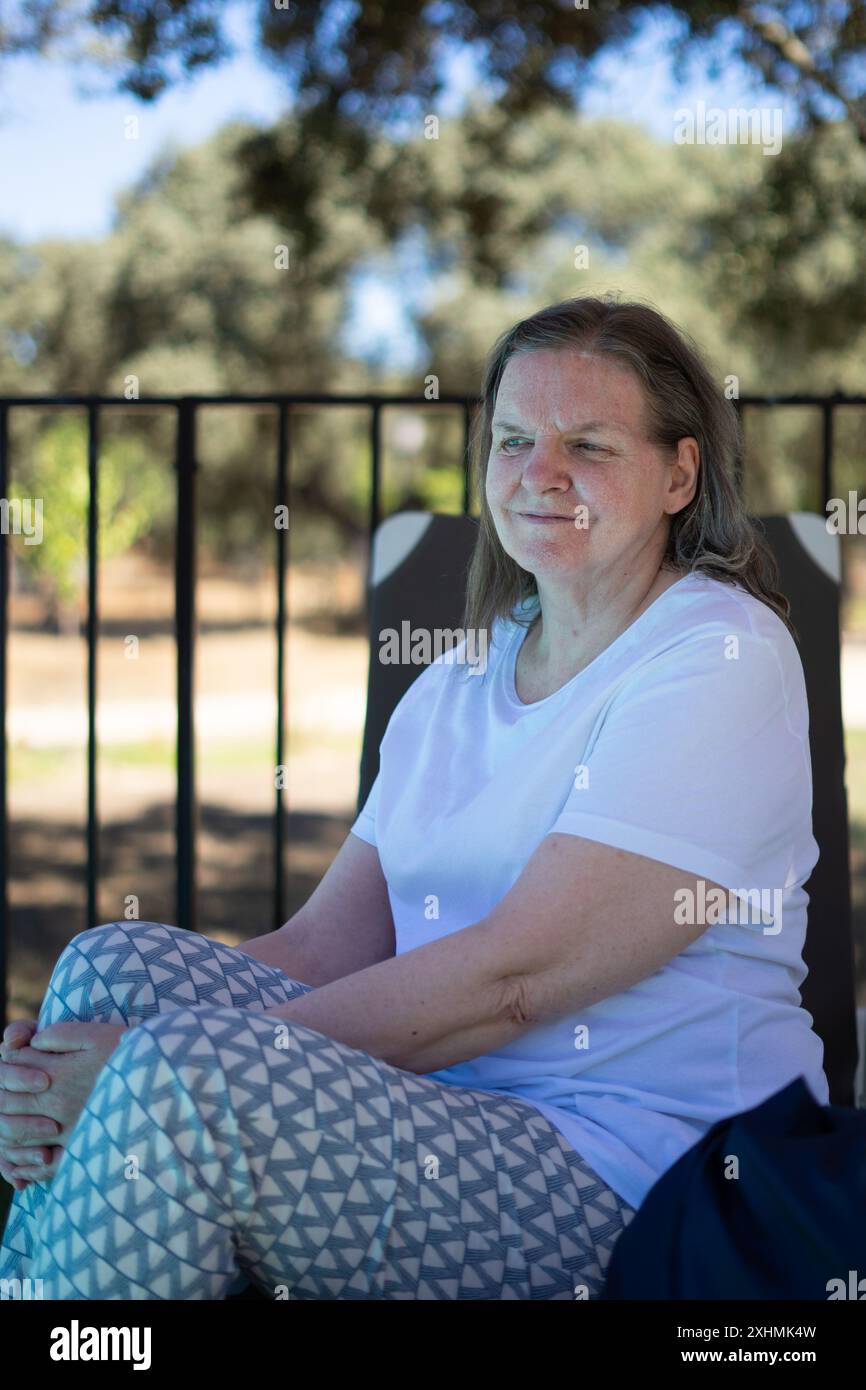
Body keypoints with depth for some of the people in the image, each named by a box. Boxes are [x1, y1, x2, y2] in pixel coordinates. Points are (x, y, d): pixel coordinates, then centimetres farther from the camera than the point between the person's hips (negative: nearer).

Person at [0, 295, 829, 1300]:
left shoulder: (720, 657, -8)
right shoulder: (459, 680, 19)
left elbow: (513, 975, -17)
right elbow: (327, 941, 8)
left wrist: (157, 1060, -18)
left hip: (620, 1174, -7)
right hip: (445, 1116, 7)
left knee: (175, 1079, -27)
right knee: (118, 962, -13)